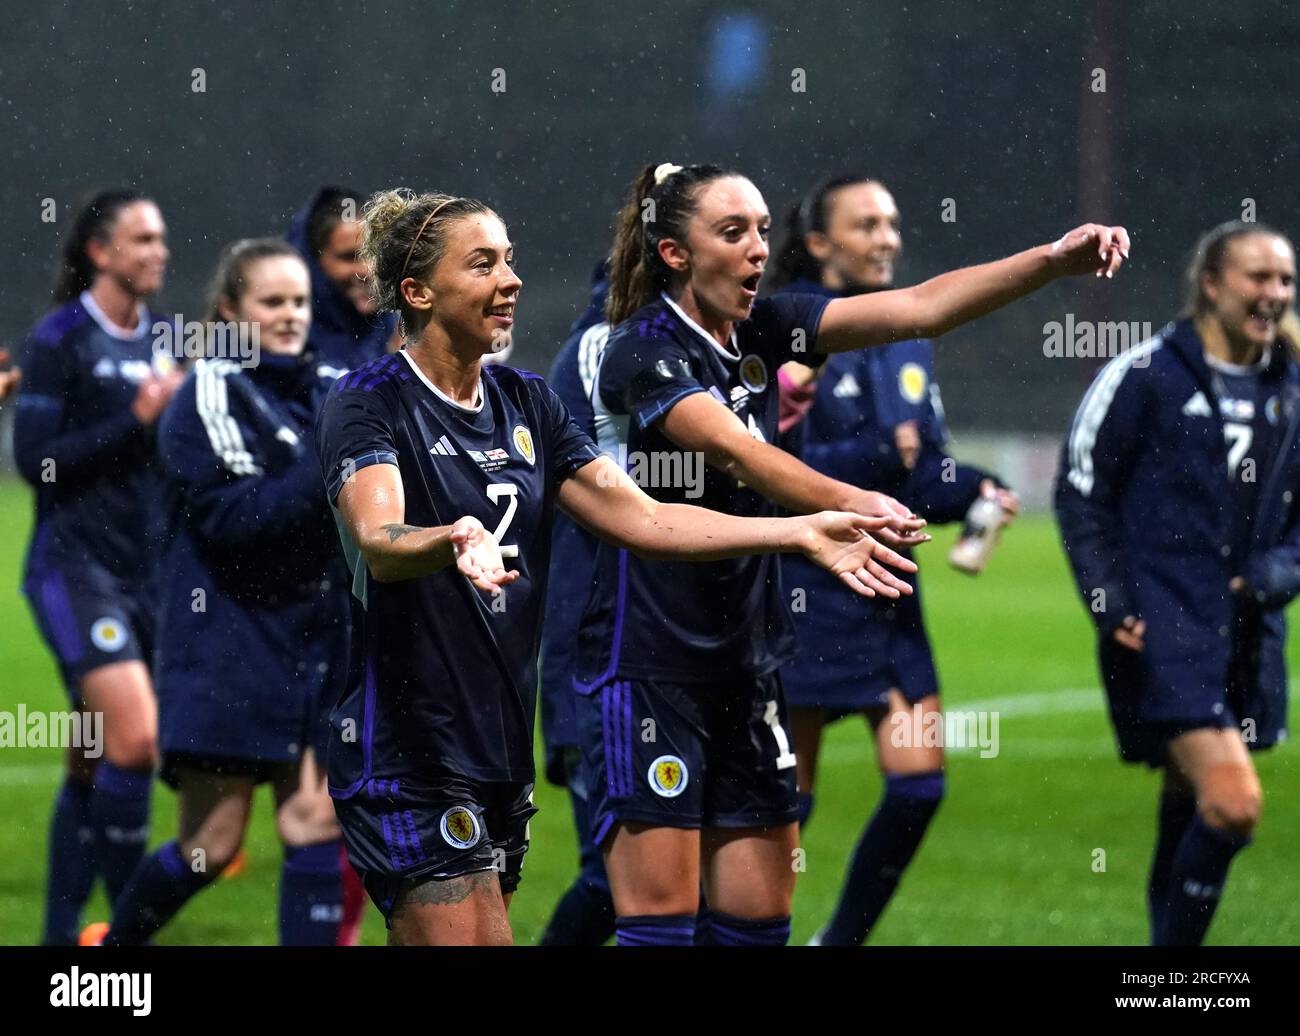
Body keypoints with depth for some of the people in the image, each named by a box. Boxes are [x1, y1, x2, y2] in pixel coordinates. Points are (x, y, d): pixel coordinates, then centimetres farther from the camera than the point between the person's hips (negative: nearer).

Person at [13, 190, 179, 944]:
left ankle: (62, 932, 15)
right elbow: (35, 458, -14)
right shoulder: (60, 341, -8)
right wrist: (136, 420, -17)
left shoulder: (156, 341, 12)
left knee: (94, 763, 8)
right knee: (135, 734, -19)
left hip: (144, 571, 7)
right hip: (75, 565, -7)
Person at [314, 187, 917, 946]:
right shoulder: (370, 404, -9)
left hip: (501, 754, 7)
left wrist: (803, 533, -3)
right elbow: (378, 542, -27)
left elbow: (641, 518, 6)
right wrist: (454, 541, -49)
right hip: (408, 761, -7)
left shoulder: (527, 404, 12)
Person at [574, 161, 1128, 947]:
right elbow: (734, 449, -32)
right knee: (662, 918, -9)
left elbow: (920, 308, -1)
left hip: (746, 669, 8)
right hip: (647, 668, -8)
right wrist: (848, 503, -49)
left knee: (760, 917, 7)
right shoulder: (644, 352, -14)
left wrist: (1054, 260, -14)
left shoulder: (762, 333, 7)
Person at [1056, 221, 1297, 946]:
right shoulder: (1146, 376, -5)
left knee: (1189, 815, 15)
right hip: (1162, 633, -6)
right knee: (1233, 804, -18)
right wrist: (1112, 606, -10)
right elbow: (1080, 492, -2)